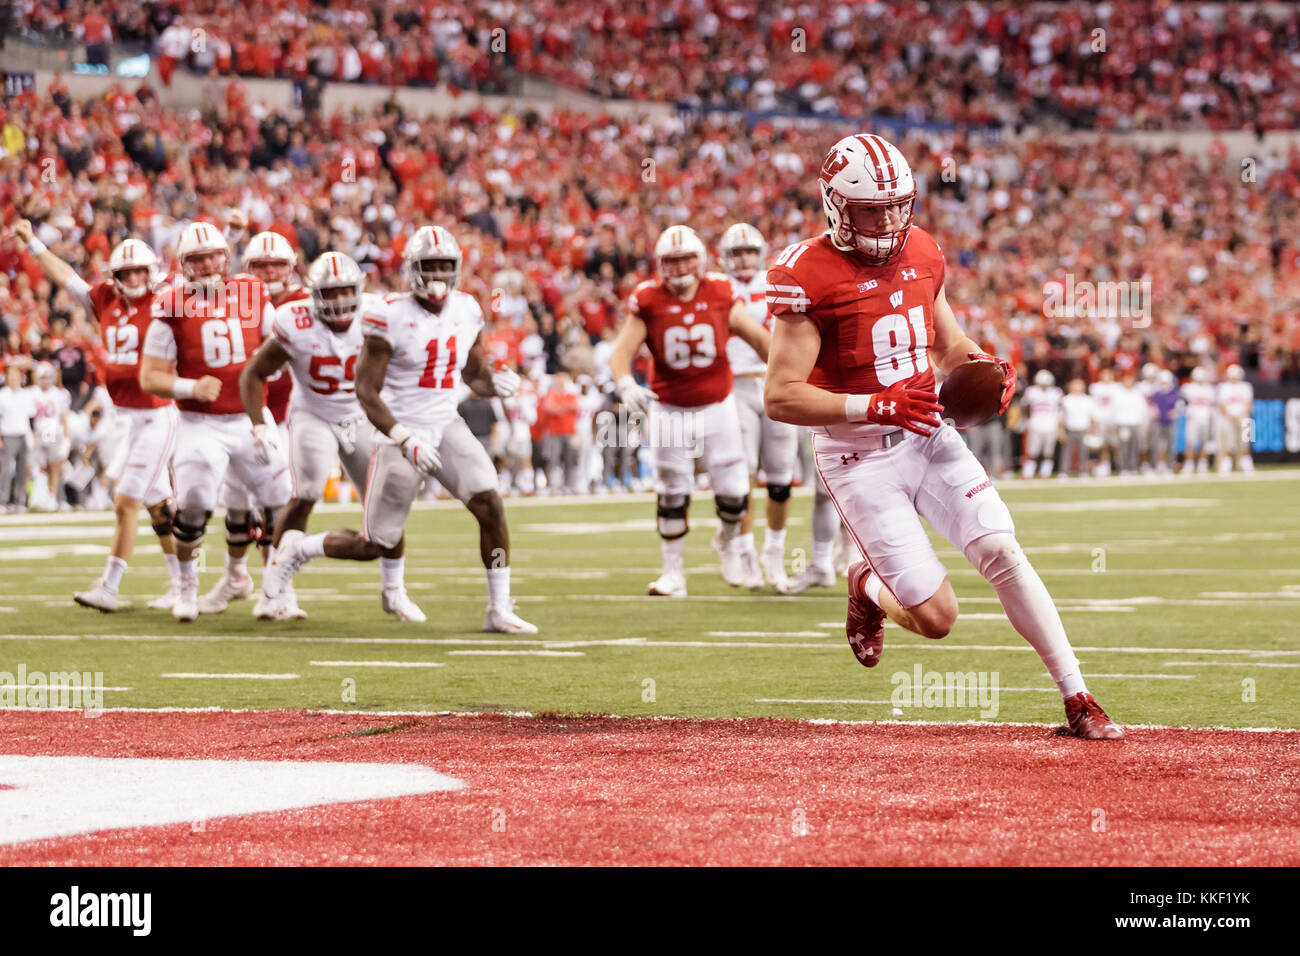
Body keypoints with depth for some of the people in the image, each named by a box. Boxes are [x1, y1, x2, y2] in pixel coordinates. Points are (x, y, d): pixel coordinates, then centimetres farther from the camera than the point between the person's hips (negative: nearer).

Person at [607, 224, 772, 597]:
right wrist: (627, 385, -32)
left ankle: (726, 542, 33)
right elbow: (621, 351, -13)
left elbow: (758, 338, 3)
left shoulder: (722, 295, -6)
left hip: (717, 407, 1)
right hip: (670, 410, -1)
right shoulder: (648, 301, -10)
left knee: (734, 493, 0)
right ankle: (673, 573, 13)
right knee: (672, 494, 1)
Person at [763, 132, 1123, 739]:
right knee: (936, 617, -6)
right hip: (859, 459, -5)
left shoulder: (920, 252, 5)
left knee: (1002, 553, -12)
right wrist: (876, 406, -28)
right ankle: (868, 588, 30)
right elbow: (781, 397, -19)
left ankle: (1078, 701, -6)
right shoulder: (809, 275, -16)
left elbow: (949, 345, 21)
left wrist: (989, 369, -3)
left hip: (928, 436, 5)